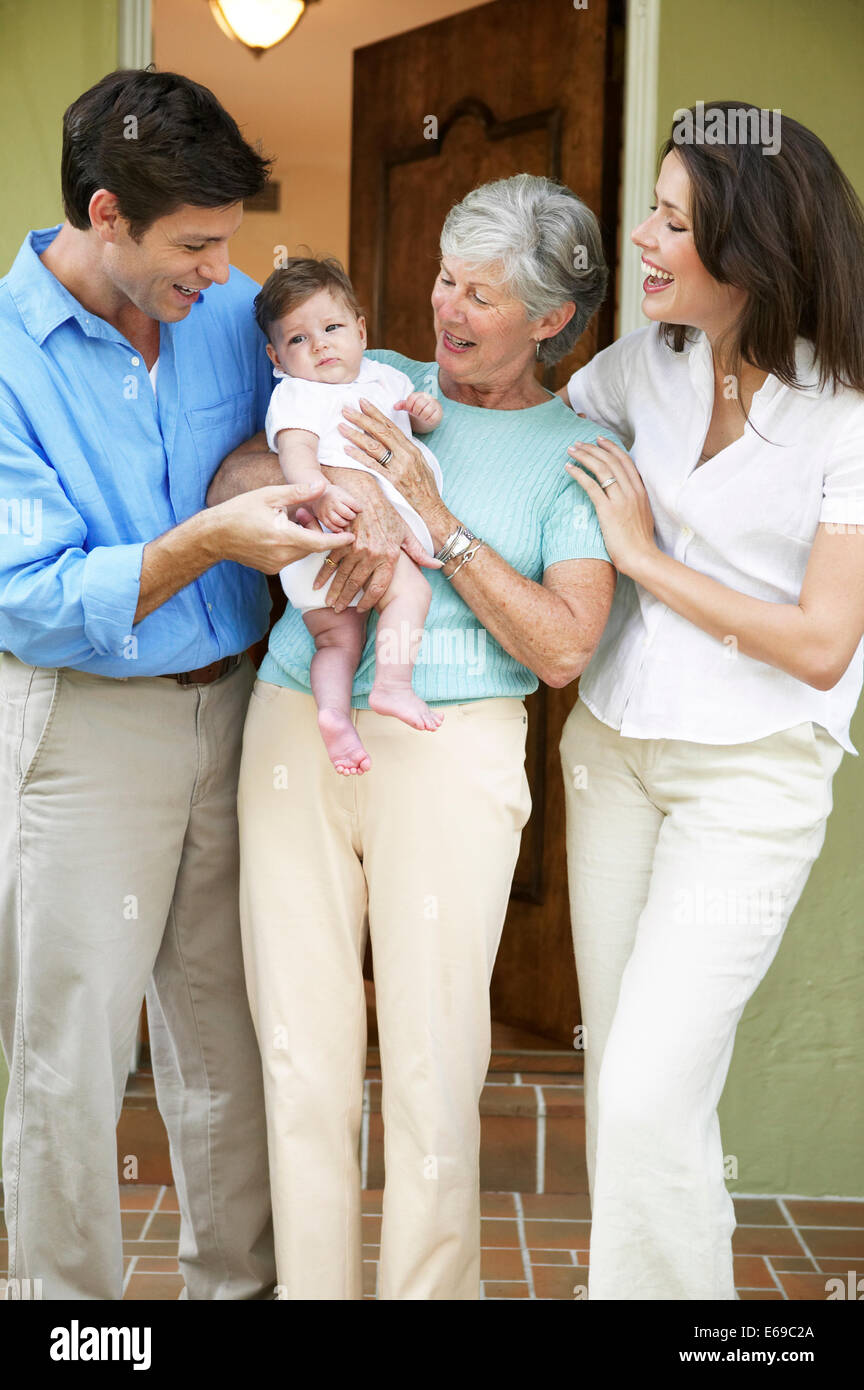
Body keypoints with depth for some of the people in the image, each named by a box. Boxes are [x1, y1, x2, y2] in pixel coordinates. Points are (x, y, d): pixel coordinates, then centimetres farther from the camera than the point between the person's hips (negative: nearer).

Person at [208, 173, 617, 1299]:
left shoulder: (576, 449, 2)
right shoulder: (372, 382, 12)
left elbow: (562, 649, -8)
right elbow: (236, 471, 8)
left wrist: (433, 519, -13)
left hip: (450, 750, -3)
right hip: (296, 730, 3)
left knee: (434, 1060, -1)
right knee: (301, 1047, 7)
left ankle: (431, 1285, 18)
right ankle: (312, 1286, 21)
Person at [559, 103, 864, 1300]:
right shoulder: (648, 362, 1)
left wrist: (647, 557, -13)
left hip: (752, 776, -5)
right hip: (613, 748, 6)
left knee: (650, 1098, -11)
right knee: (615, 1076, 14)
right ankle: (627, 1271, 33)